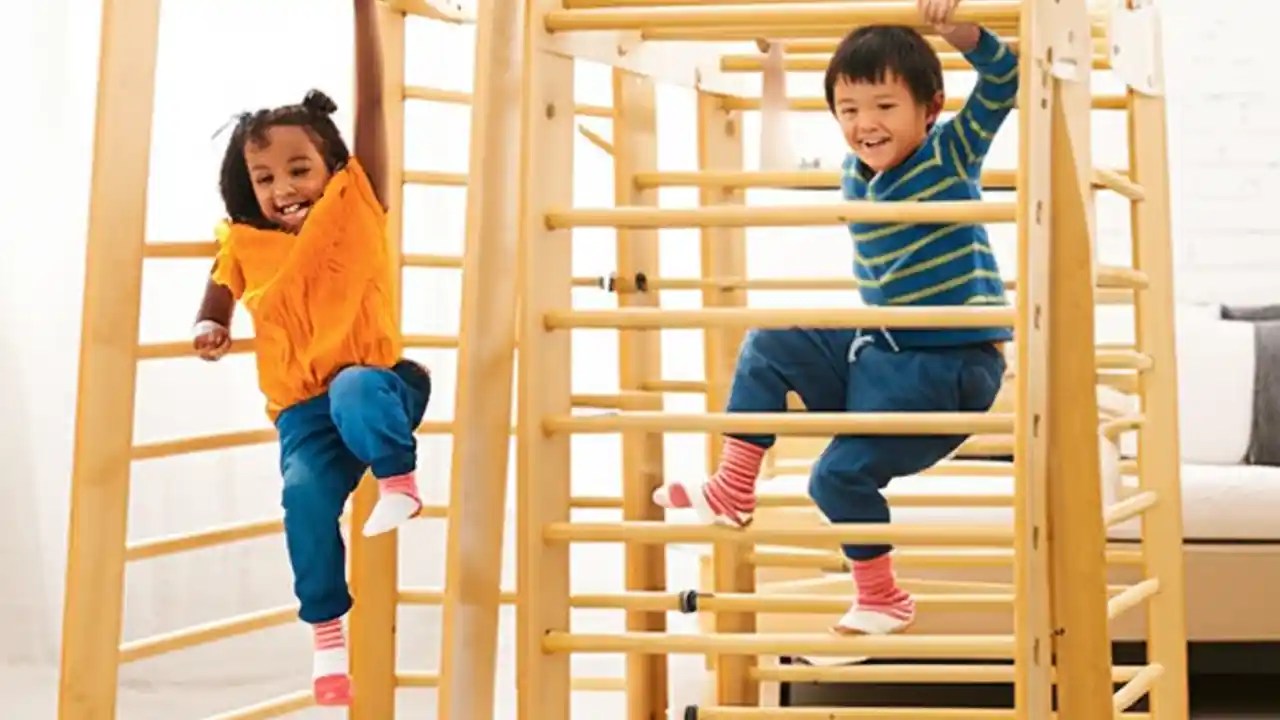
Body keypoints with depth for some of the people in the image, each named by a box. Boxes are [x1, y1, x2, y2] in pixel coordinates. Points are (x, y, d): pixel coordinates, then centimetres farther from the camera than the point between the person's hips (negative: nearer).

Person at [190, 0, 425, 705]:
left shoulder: (357, 204, -4)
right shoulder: (244, 244, 5)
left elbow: (371, 103, -9)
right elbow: (219, 289, 28)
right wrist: (210, 327, 5)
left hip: (377, 381, -3)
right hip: (303, 411, 3)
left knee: (354, 393, -38)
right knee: (305, 496, -19)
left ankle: (399, 480, -13)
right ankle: (327, 630, -5)